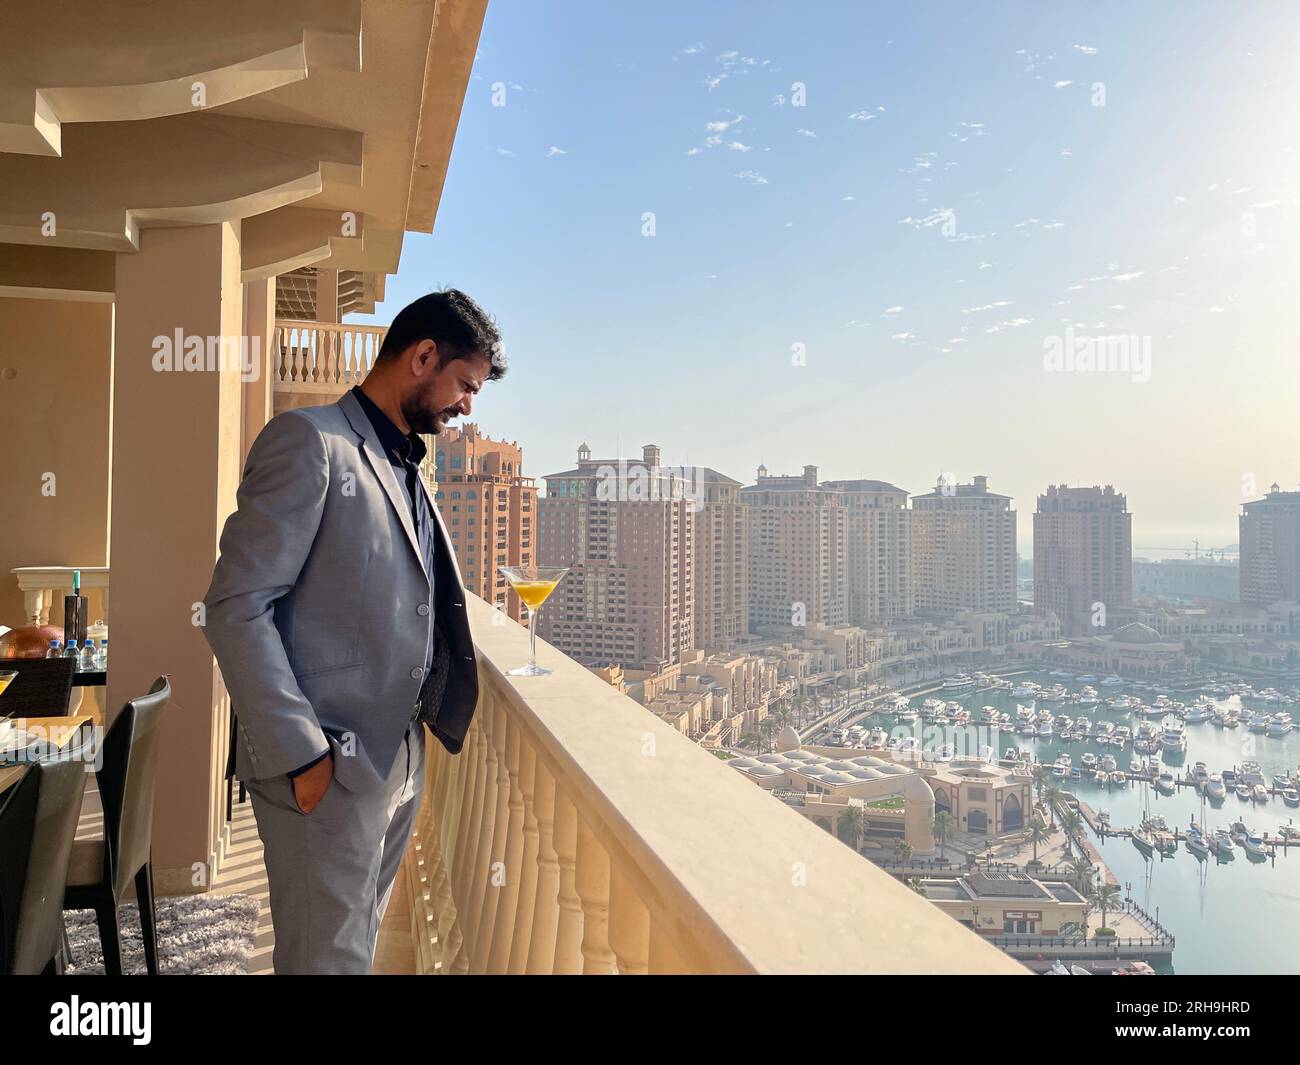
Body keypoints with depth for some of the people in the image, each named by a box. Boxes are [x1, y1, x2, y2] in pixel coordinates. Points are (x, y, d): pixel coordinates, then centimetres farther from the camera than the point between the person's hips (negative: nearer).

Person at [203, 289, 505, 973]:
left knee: (360, 942, 20)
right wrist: (302, 755, -18)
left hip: (400, 759, 8)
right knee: (328, 957, 6)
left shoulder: (404, 468, 15)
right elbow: (235, 608, -17)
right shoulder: (310, 441, -11)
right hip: (326, 771, -7)